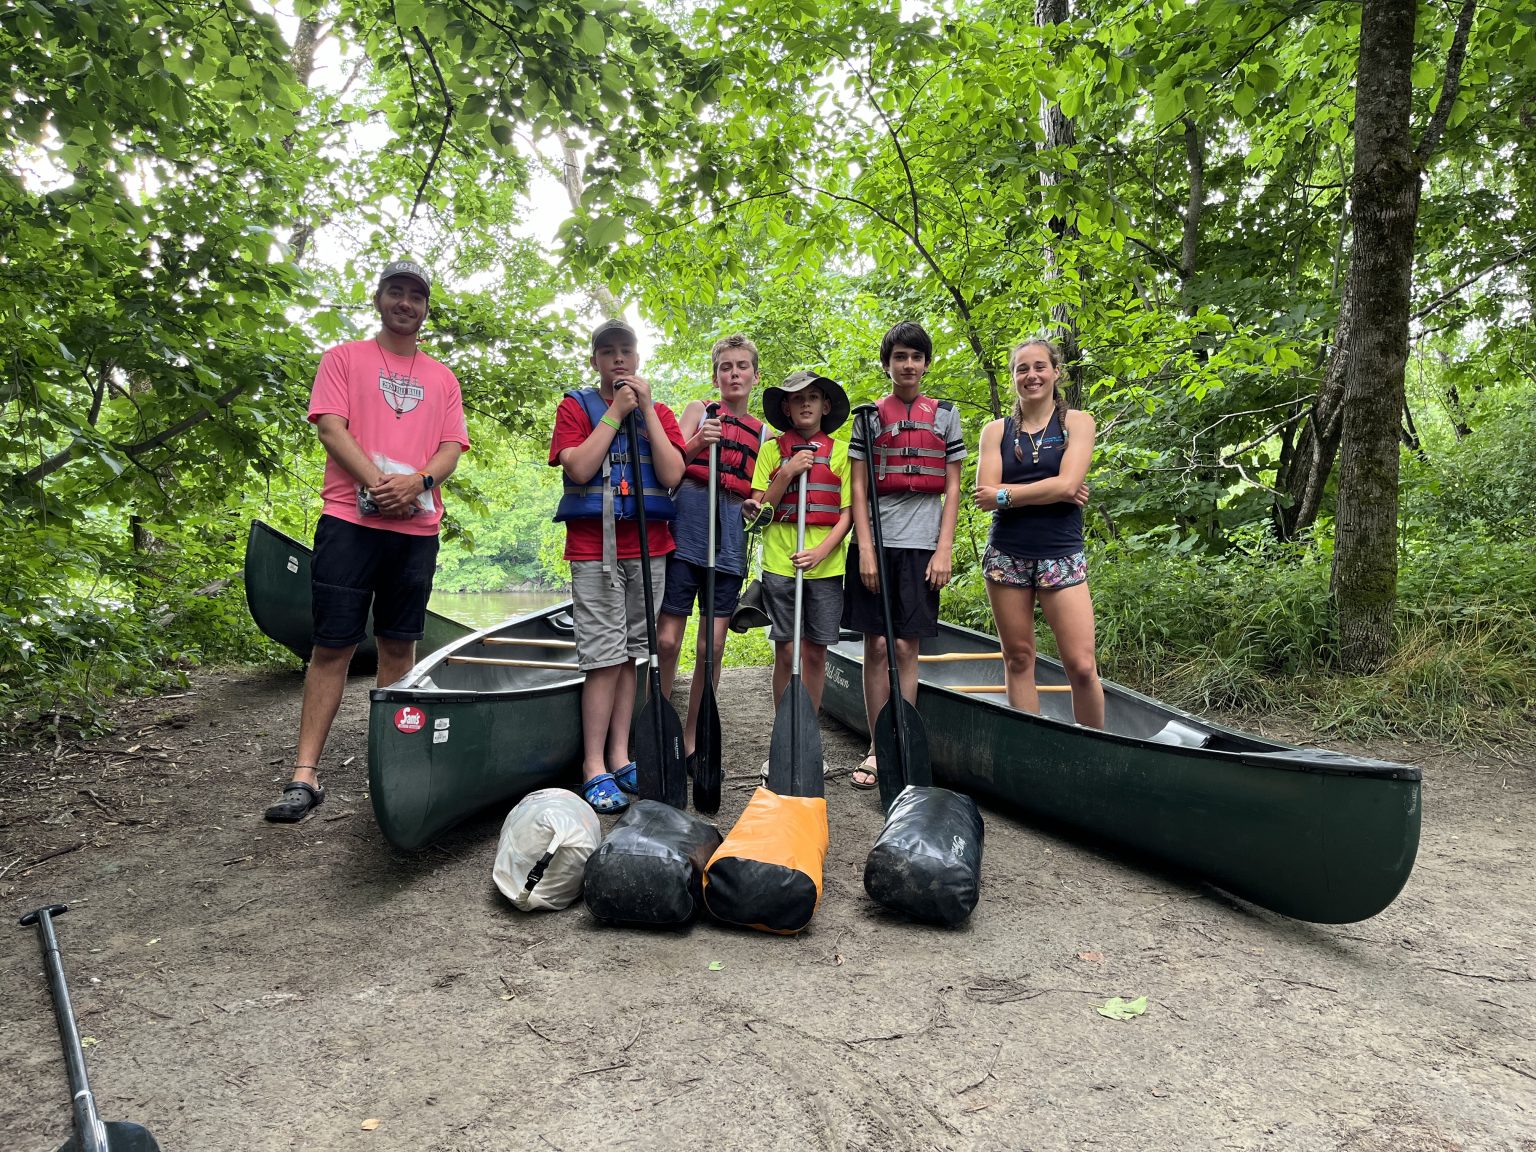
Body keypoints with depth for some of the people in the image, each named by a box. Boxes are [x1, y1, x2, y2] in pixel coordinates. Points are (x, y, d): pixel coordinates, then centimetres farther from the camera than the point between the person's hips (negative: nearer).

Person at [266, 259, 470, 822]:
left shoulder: (442, 378, 17)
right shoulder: (344, 358, 9)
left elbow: (450, 448, 8)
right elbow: (331, 427, -3)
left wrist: (417, 480, -13)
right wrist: (379, 483, -18)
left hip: (417, 528, 3)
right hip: (349, 520, -3)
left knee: (399, 645, 8)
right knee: (332, 646, -5)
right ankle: (305, 776, -2)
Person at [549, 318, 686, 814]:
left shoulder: (659, 412, 13)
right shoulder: (576, 406, 6)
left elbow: (672, 476, -3)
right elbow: (579, 468, -11)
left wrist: (648, 409, -5)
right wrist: (616, 411, -8)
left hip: (648, 546, 3)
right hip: (594, 546, -3)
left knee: (631, 652, 6)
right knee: (605, 655, -7)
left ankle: (620, 756, 14)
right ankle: (595, 768, 0)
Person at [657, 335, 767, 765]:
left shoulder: (762, 432, 18)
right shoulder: (699, 411, 11)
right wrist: (696, 444, -20)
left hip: (732, 532, 3)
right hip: (689, 521, -3)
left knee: (712, 647, 2)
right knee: (667, 639, -6)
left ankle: (691, 740, 13)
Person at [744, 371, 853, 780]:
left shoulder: (841, 451, 8)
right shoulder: (771, 449, 9)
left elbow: (847, 513, 4)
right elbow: (758, 510, 4)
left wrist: (821, 551, -11)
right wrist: (787, 473, -9)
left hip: (825, 565, 1)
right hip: (780, 562, 0)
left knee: (816, 652, 5)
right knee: (786, 651, 1)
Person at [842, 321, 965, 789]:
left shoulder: (944, 414, 9)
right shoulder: (869, 416, 7)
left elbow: (952, 488, 7)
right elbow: (858, 487, 3)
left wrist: (944, 549, -3)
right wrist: (865, 549, -7)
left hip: (920, 544, 0)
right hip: (875, 542, 0)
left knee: (906, 647, 1)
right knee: (876, 646, 1)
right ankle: (877, 749, 10)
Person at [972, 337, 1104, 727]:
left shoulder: (1076, 422, 5)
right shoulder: (996, 431, 8)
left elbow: (1067, 483, -11)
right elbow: (986, 496, -6)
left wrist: (1006, 494, -7)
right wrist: (1052, 491, -9)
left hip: (1060, 555, -2)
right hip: (1007, 555, 2)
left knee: (1082, 666, -8)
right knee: (1018, 660, 5)